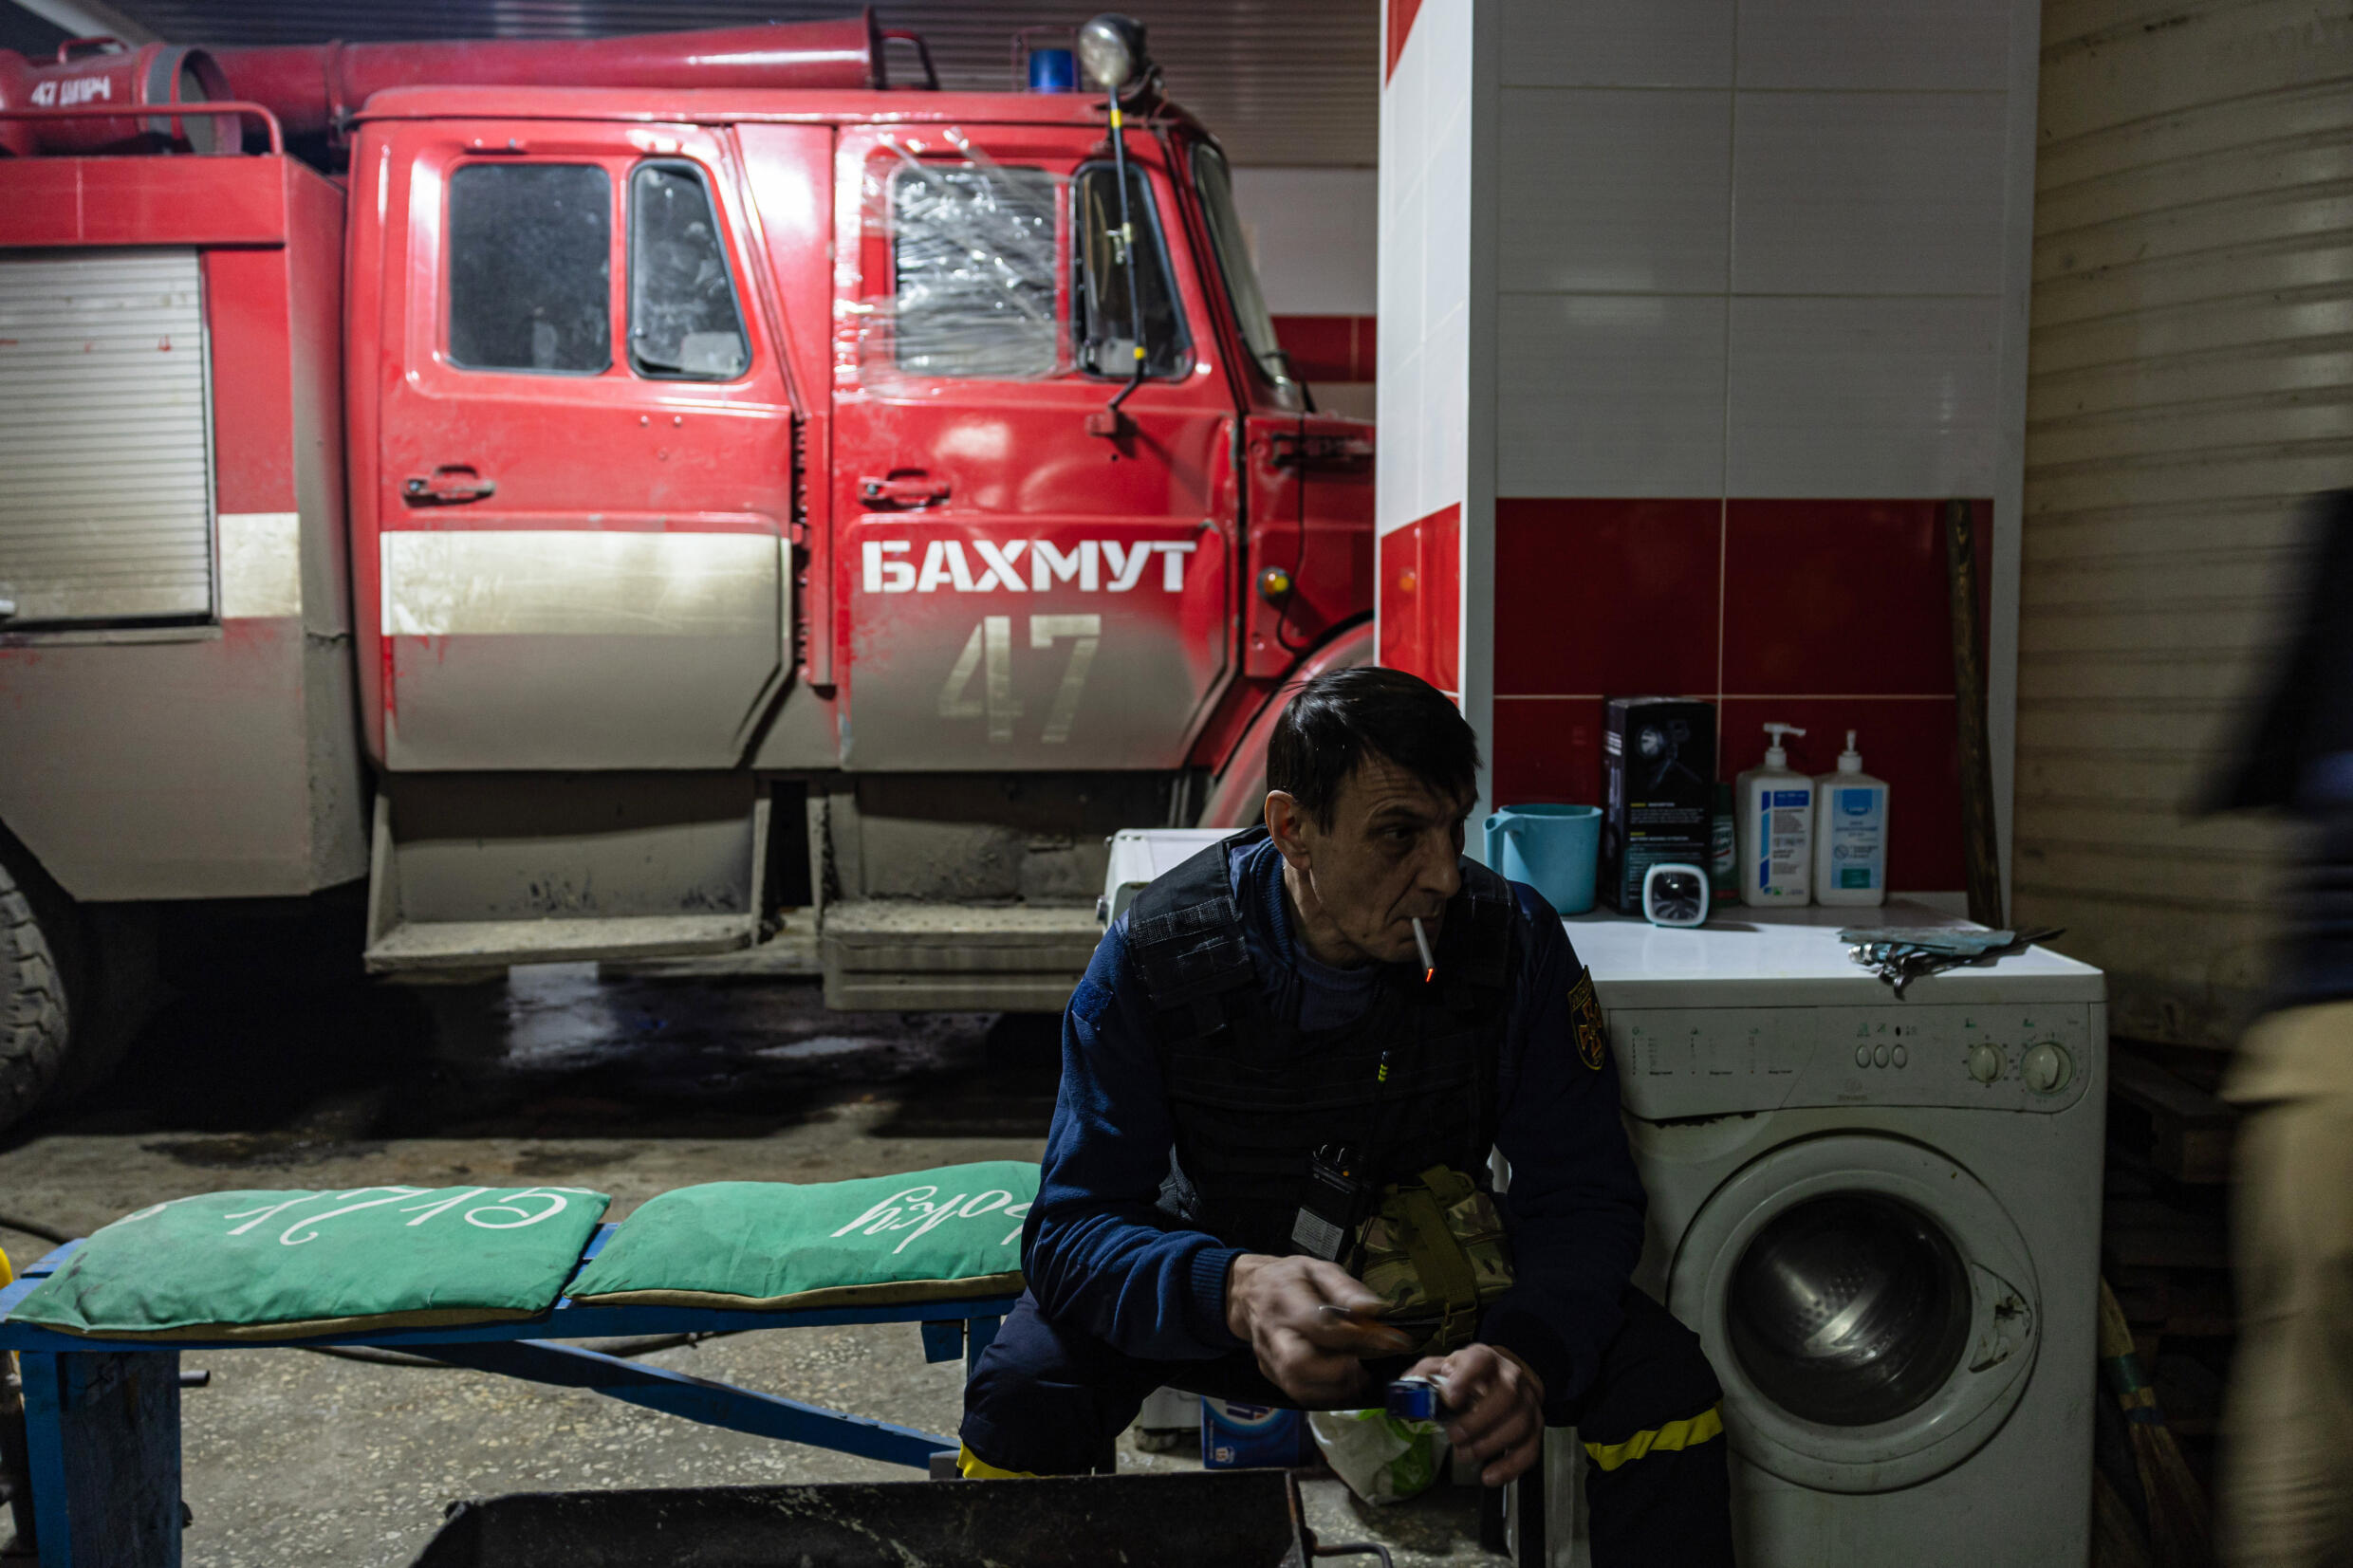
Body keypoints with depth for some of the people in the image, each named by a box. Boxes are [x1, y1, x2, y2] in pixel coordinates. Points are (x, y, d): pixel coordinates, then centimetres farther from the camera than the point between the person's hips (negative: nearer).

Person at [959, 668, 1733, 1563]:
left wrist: (1524, 1351, -38)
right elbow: (1075, 1227, -25)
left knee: (1667, 1383, -22)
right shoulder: (1153, 957, -23)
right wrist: (1237, 1289, -47)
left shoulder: (1515, 942, -19)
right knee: (1023, 1390, -27)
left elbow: (1582, 1199, -16)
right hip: (1224, 1266, -1)